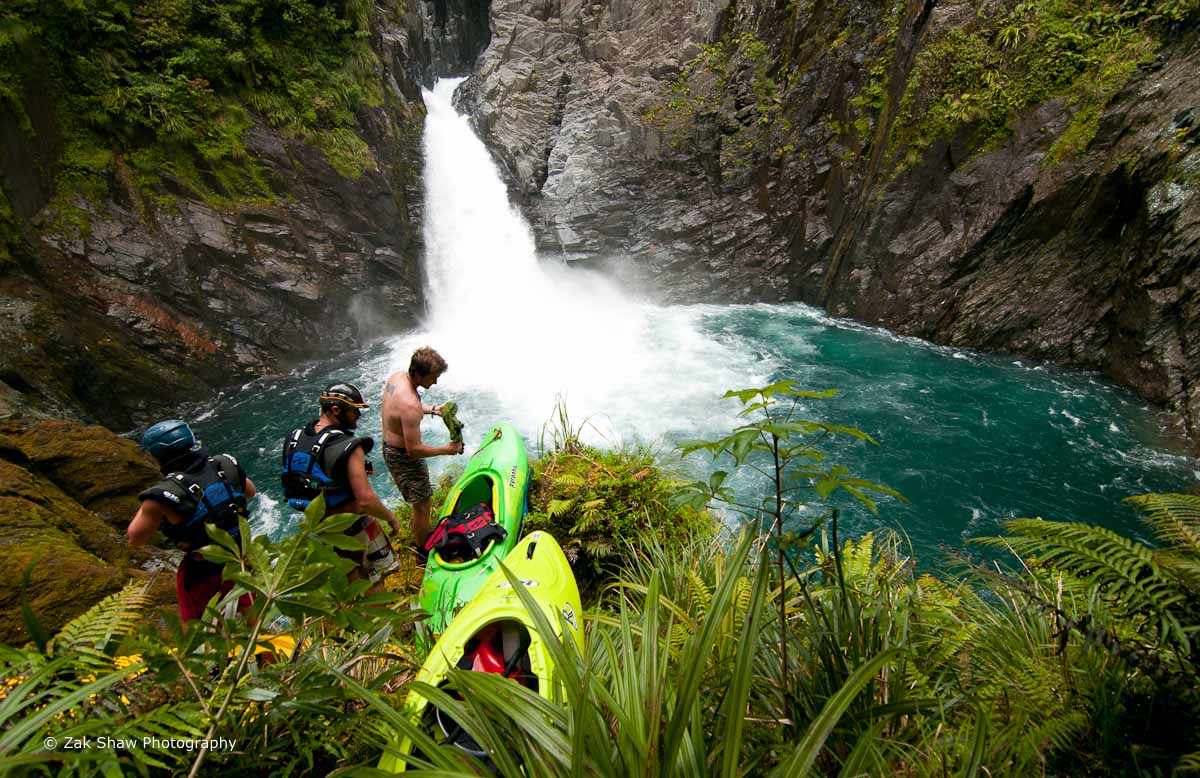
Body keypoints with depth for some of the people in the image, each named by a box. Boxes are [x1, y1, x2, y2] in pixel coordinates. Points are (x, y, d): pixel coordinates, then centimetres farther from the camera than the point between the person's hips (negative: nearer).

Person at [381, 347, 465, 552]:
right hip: (402, 457, -10)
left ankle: (421, 534, 47)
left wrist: (432, 409, 5)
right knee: (423, 504, 9)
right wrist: (446, 450, -17)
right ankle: (423, 549, 28)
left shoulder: (396, 376, -8)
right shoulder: (410, 405, -35)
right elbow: (413, 449, -29)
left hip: (389, 446, 10)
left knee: (421, 501, 27)